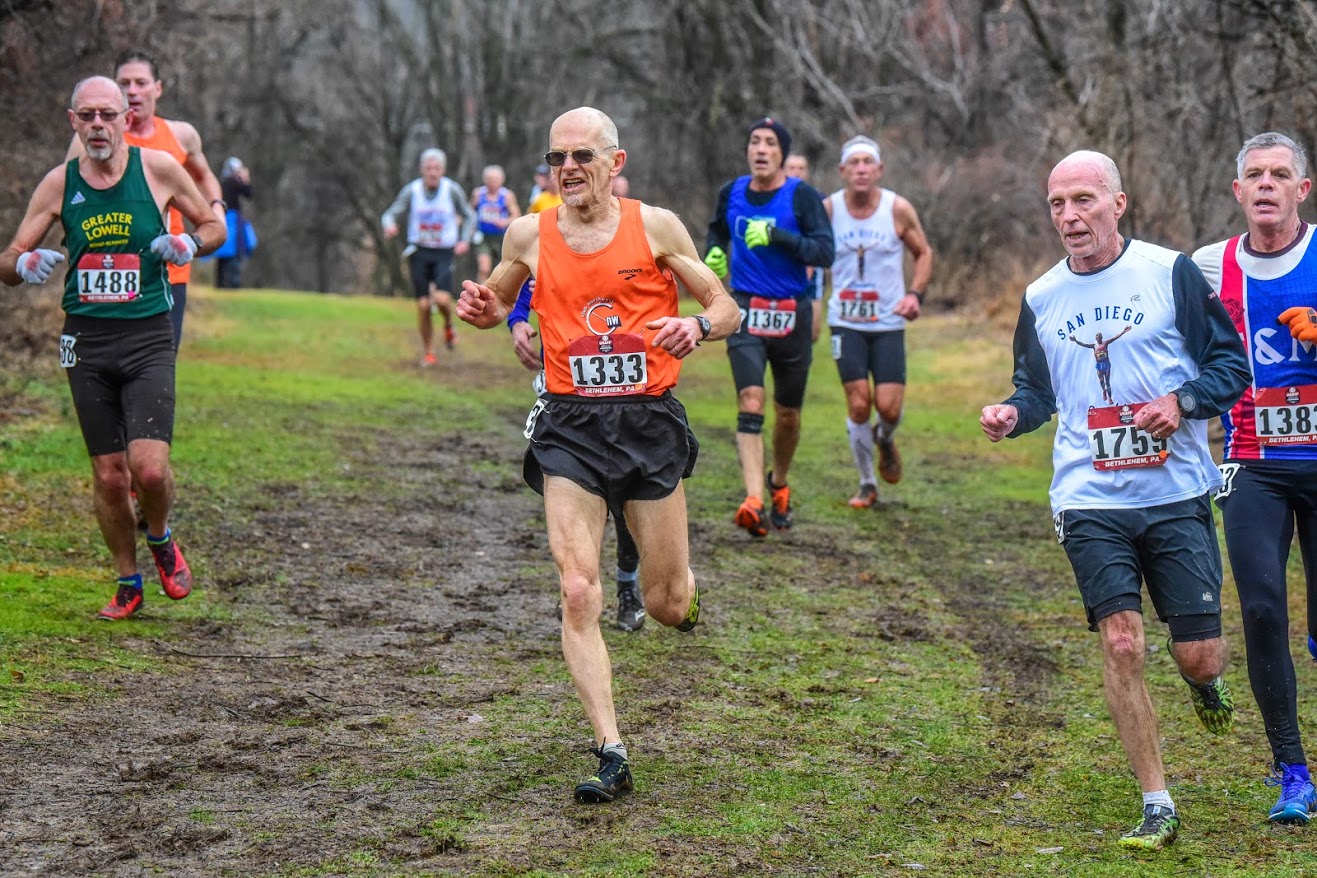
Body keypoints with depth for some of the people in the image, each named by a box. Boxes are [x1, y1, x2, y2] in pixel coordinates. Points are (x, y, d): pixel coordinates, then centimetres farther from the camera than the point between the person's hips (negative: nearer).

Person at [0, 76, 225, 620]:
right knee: (109, 474, 5)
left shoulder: (157, 168, -2)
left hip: (148, 336, -2)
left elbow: (213, 226, 12)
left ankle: (160, 539, 17)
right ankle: (128, 584, 24)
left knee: (149, 468, -16)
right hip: (87, 338, 2)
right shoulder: (60, 183, 3)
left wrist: (190, 243, -10)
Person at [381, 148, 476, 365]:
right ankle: (428, 353, 16)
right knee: (423, 305, -1)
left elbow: (469, 216, 10)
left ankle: (449, 326, 13)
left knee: (442, 298, -21)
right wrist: (389, 225, -25)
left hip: (444, 253, -1)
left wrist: (465, 240, -3)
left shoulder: (452, 190, -4)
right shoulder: (411, 191, -5)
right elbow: (390, 214, -2)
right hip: (419, 251, 1)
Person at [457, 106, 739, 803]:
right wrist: (483, 311, -4)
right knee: (579, 596, -14)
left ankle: (683, 586, 45)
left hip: (650, 420, 0)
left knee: (667, 607, 6)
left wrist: (698, 326, -19)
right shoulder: (529, 236, 3)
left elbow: (725, 309, 4)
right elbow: (497, 306, 20)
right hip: (570, 428, 1)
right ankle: (611, 755, -9)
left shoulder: (655, 226, -2)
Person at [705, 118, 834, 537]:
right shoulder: (731, 193, 5)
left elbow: (825, 253, -17)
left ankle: (778, 485, 38)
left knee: (788, 413, 11)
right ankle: (753, 502, -27)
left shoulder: (803, 196, -7)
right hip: (746, 312, 1)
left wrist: (776, 236, -26)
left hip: (792, 315, -1)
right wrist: (714, 254, 6)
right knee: (751, 402, -17)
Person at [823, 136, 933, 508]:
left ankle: (885, 439, 30)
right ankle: (867, 484, 12)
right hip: (845, 321, 0)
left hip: (889, 322, 0)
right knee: (858, 405, -6)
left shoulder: (898, 209, -5)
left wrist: (915, 293, -7)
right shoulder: (828, 209, -4)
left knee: (888, 407, -8)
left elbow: (924, 254, 7)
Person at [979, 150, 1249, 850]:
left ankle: (1206, 682, 40)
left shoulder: (1171, 272, -1)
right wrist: (1013, 414, -2)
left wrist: (1182, 402, -16)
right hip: (1090, 502, 2)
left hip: (1177, 495, -1)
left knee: (1198, 656, -1)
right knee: (1121, 642, -11)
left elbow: (1231, 361, 2)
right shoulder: (1040, 299, 9)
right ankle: (1157, 806, 0)